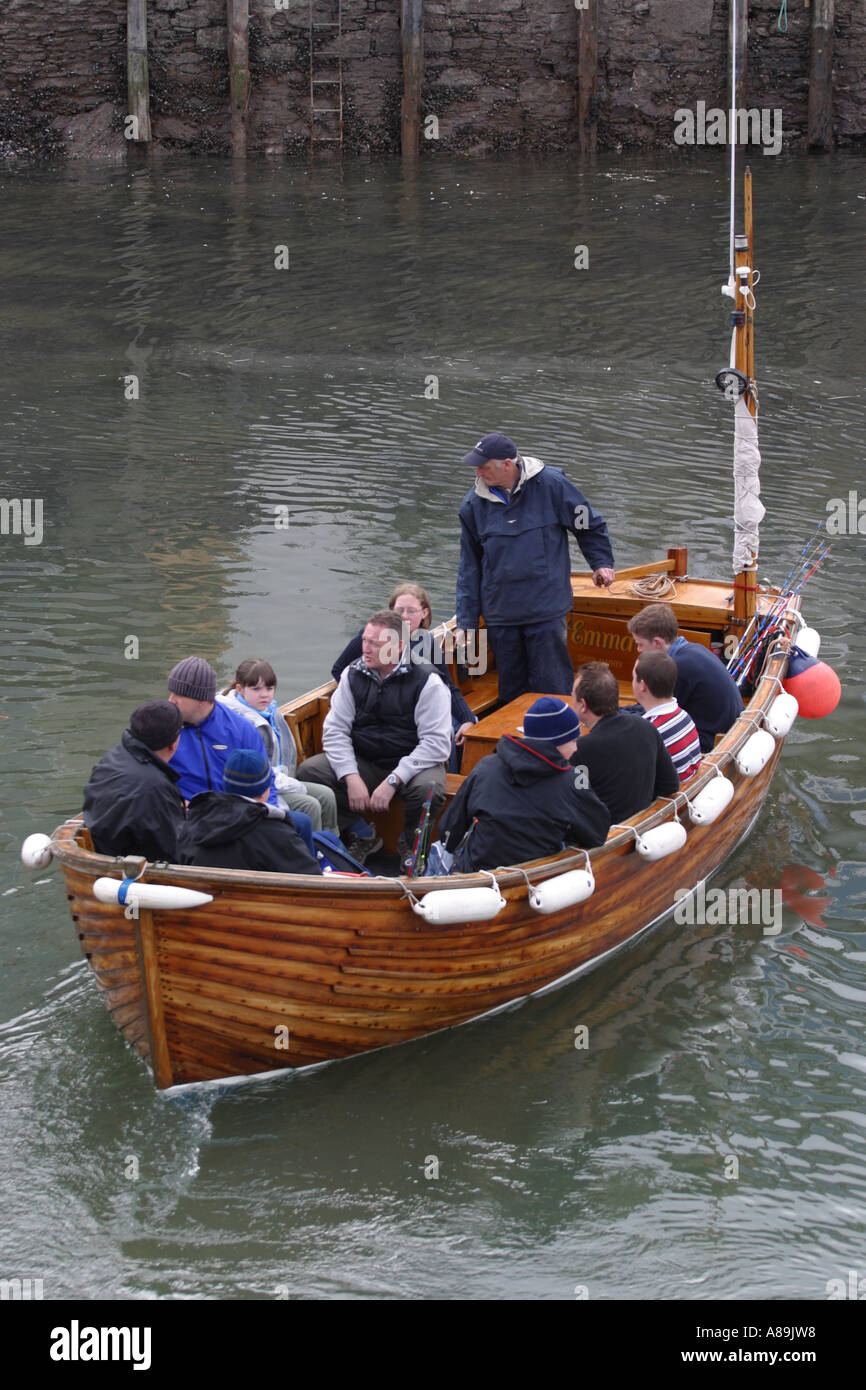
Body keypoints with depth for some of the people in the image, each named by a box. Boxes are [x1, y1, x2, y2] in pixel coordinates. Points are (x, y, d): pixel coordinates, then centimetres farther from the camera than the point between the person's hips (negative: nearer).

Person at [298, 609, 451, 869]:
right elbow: (335, 730, -1)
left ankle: (411, 843, -1)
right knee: (308, 771, -17)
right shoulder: (353, 675, 0)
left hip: (412, 763, -4)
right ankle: (363, 836, 3)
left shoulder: (426, 681, -14)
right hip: (363, 761, 4)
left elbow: (437, 743, -18)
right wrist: (352, 777, -17)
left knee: (428, 788, -37)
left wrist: (393, 781, -25)